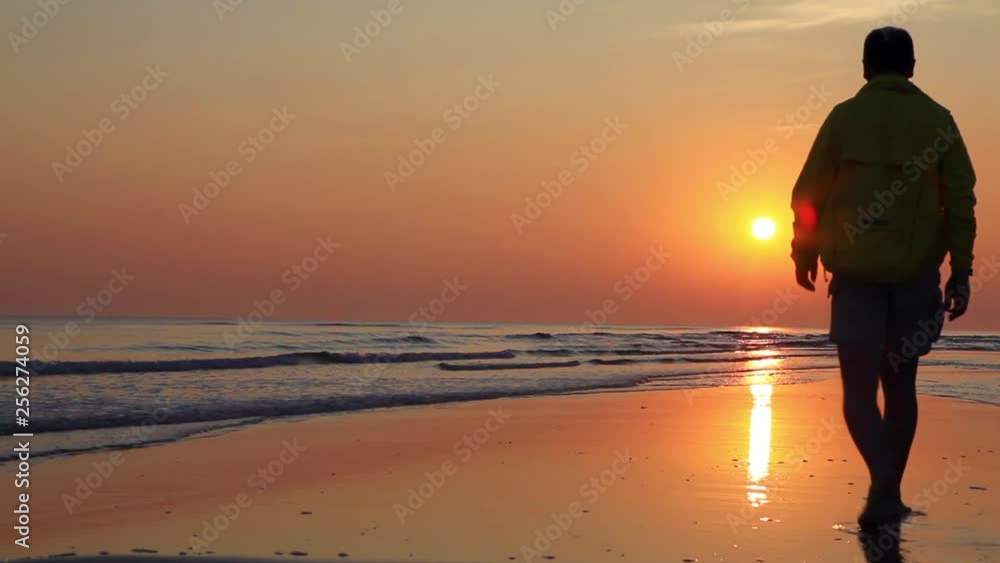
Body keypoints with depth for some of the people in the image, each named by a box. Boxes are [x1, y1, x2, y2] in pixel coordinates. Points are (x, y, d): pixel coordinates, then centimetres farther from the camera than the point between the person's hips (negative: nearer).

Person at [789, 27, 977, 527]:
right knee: (900, 387, 16)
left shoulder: (845, 117, -1)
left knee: (860, 392, -2)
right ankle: (889, 496, 22)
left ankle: (884, 486, -23)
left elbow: (809, 193, 0)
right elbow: (960, 201, 0)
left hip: (857, 273, -2)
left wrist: (804, 253, 14)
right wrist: (961, 273, 3)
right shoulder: (938, 120, 4)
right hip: (916, 274, 3)